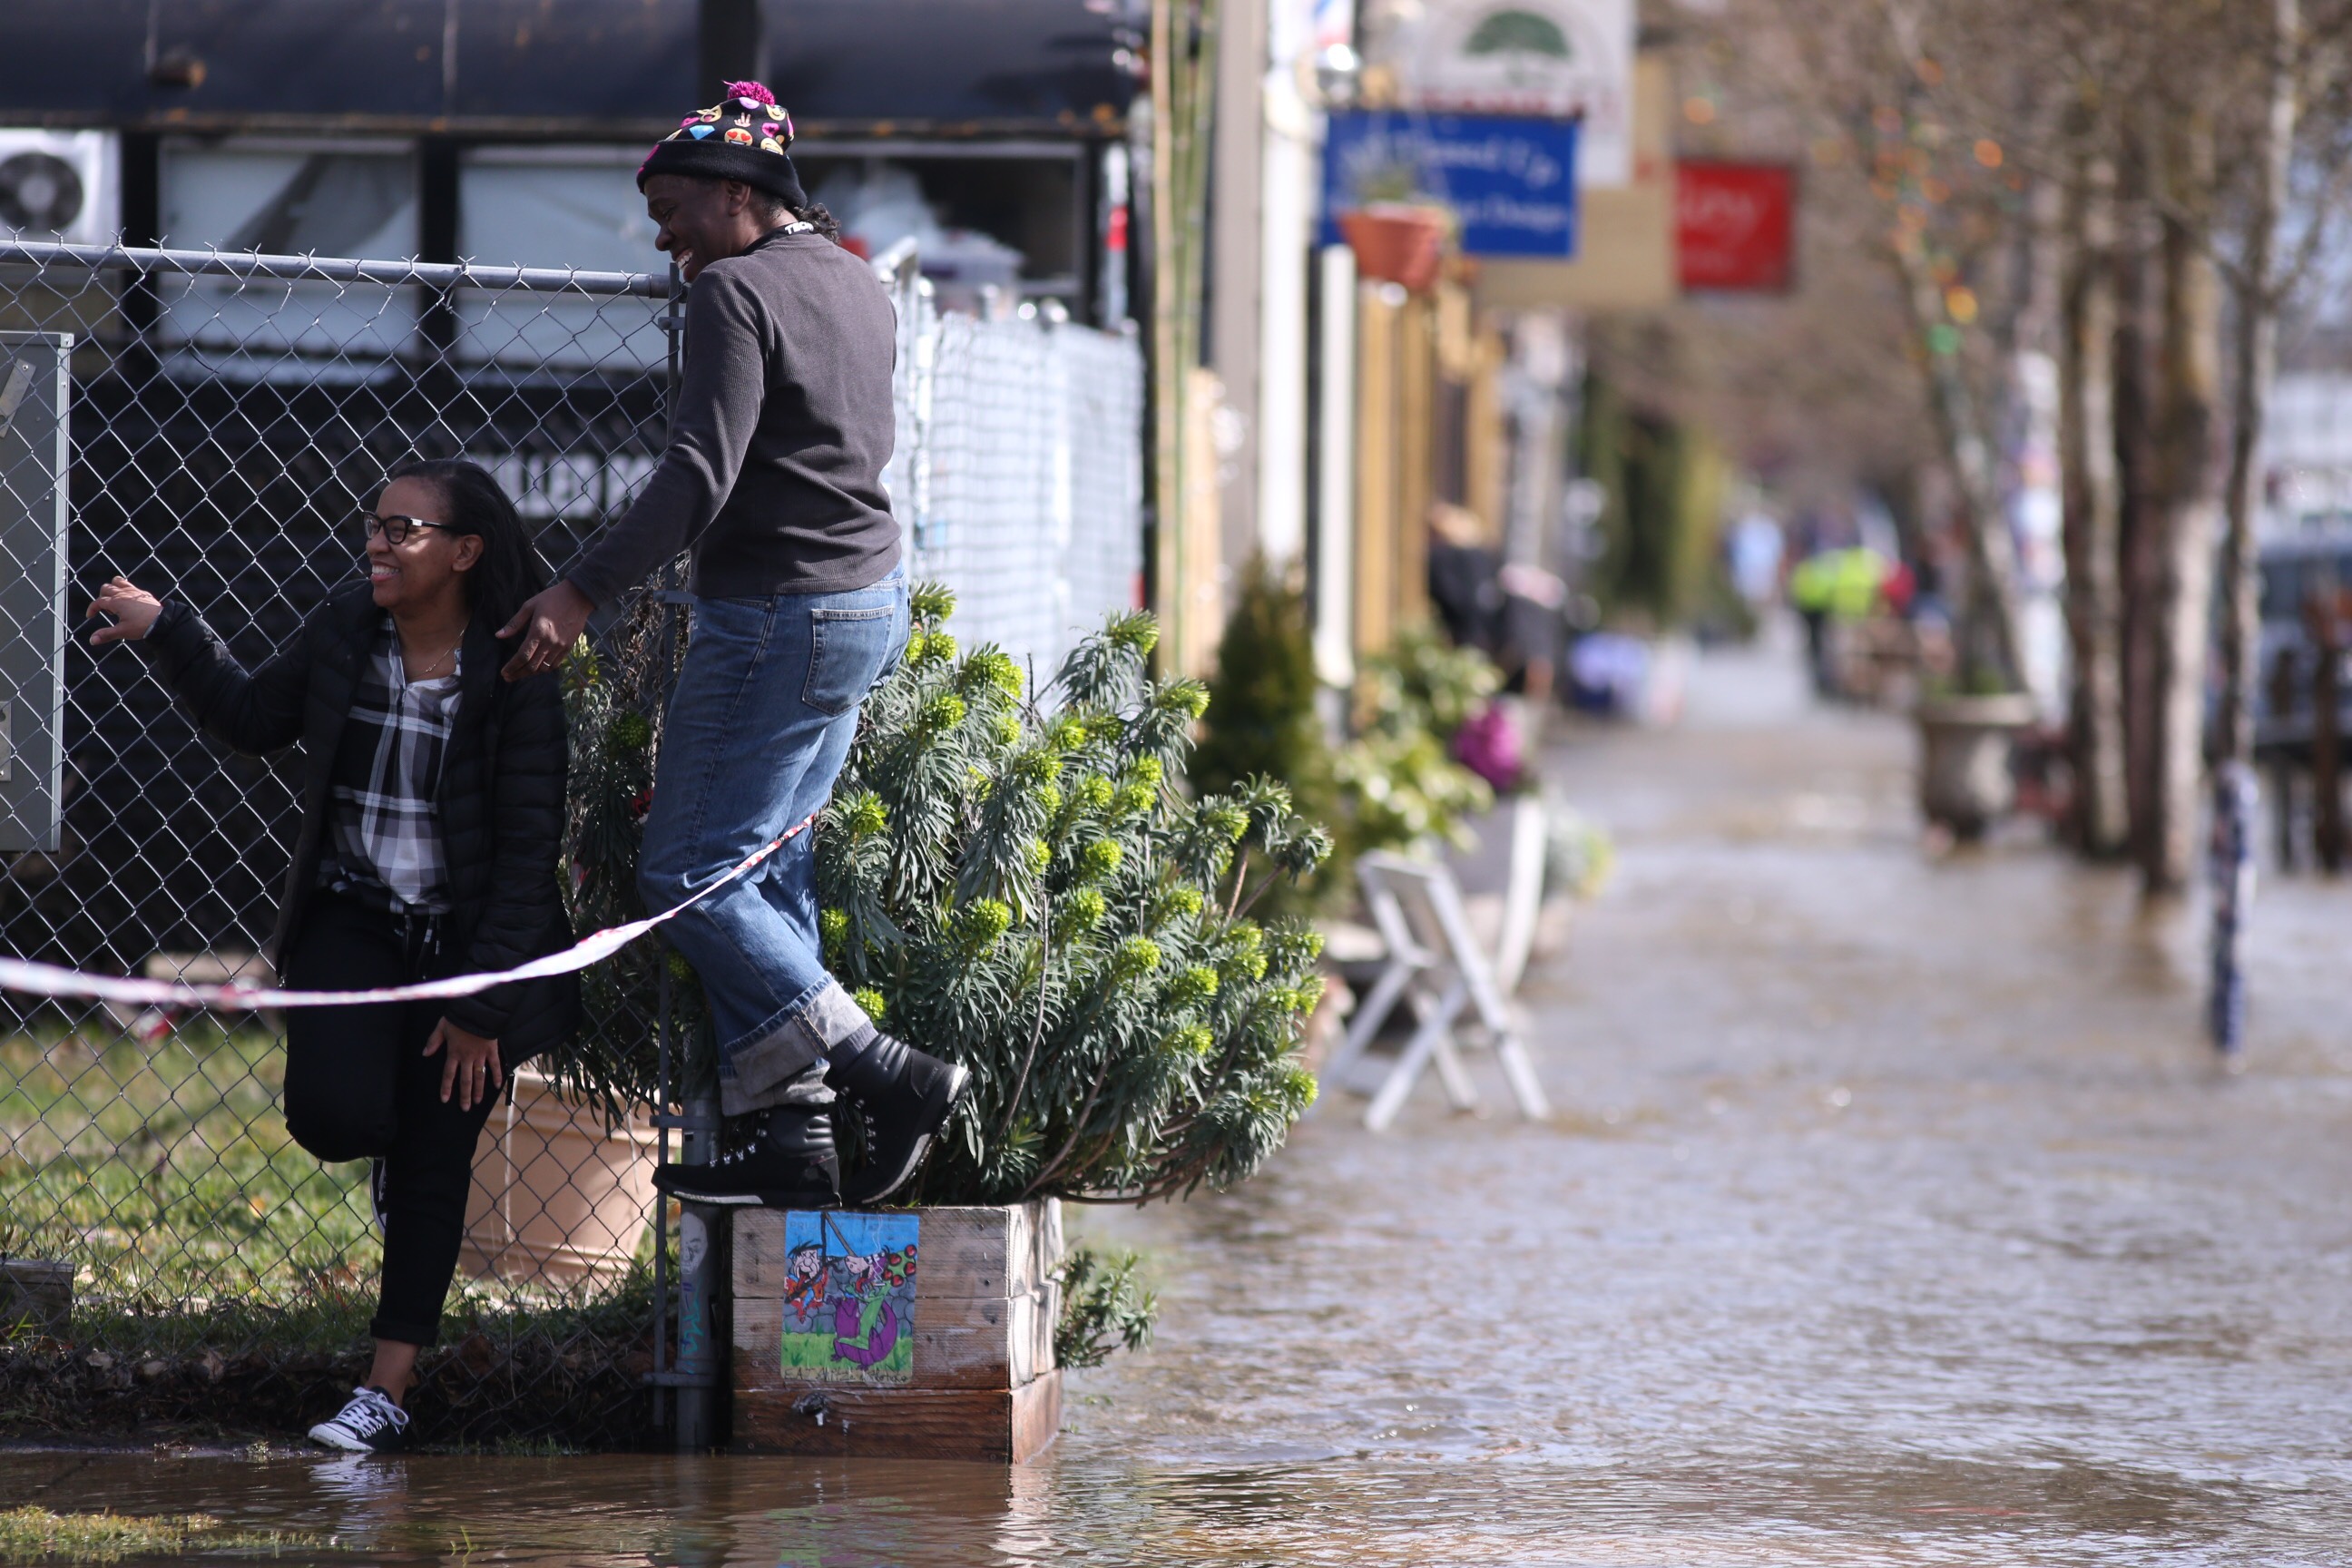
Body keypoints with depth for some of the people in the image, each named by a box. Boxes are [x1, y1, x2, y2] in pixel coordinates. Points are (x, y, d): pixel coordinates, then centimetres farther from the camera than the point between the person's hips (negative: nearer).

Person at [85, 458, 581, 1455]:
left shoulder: (518, 678, -15)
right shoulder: (344, 634, -2)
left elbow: (528, 848, -13)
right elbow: (254, 719, 16)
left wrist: (481, 1004, -14)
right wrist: (164, 633, 5)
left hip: (468, 938, -3)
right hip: (353, 923, 3)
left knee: (433, 1165, 2)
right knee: (332, 1115, -19)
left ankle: (388, 1393, 10)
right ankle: (391, 1148, 21)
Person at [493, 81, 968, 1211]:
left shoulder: (736, 293, -14)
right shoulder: (860, 289, 13)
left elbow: (698, 476, -23)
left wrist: (581, 594, -26)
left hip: (776, 615, -10)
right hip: (869, 604, 10)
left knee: (687, 873, -4)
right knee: (764, 868, 12)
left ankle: (890, 1075, -10)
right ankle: (793, 1140, 7)